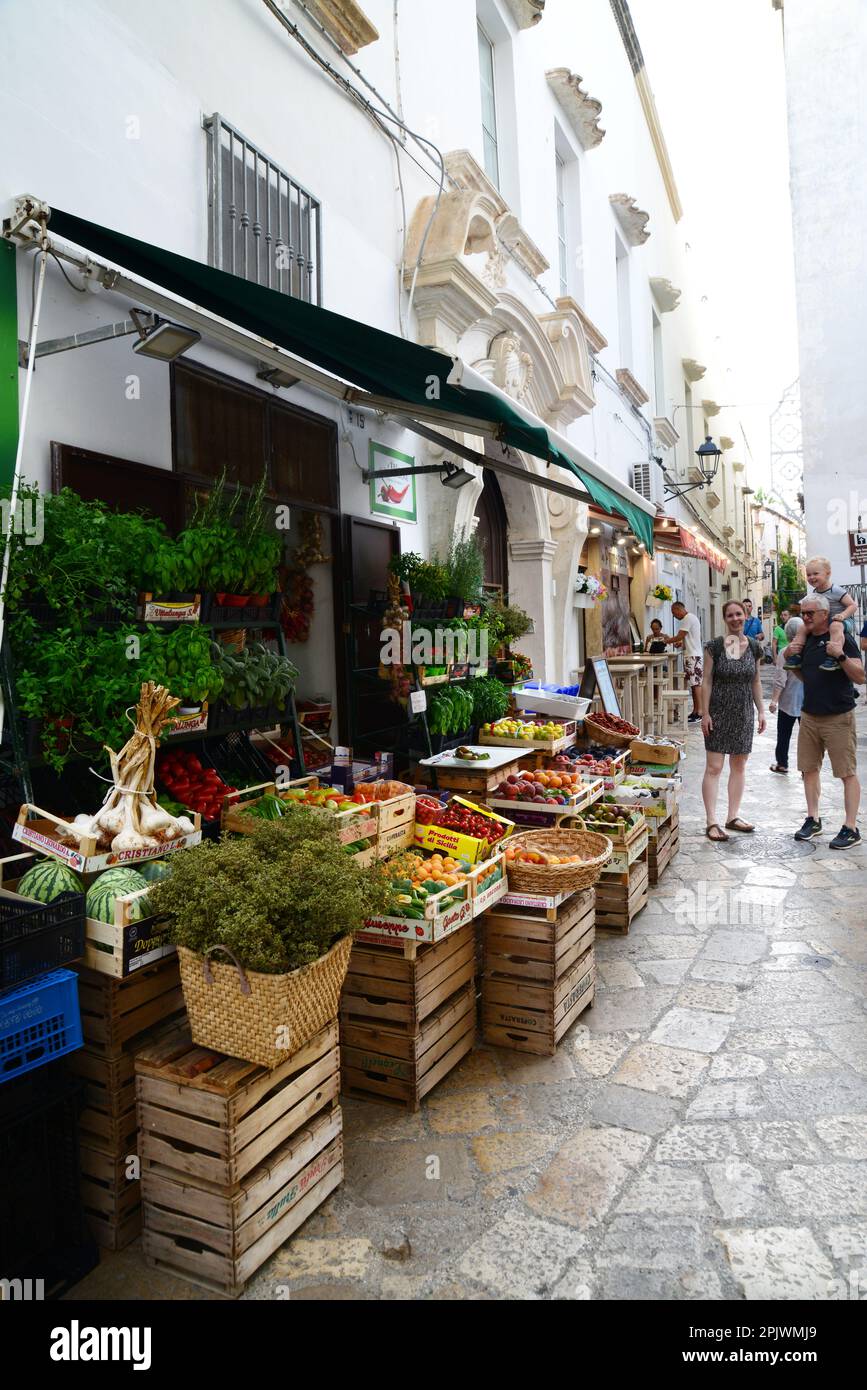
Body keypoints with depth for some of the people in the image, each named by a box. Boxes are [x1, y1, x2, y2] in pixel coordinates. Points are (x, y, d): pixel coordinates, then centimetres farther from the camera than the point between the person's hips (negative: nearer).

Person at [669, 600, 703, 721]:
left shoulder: (687, 619, -13)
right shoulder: (692, 617, 20)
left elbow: (680, 636, -16)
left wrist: (667, 641, -3)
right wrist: (682, 643, 15)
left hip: (692, 656, -11)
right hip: (695, 653, 11)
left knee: (695, 684, -10)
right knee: (695, 684, 10)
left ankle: (699, 712, -10)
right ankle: (696, 711, 13)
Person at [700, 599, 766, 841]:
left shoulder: (754, 647, 5)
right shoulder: (715, 646, -6)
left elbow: (756, 681, 12)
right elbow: (707, 681, -6)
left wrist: (761, 710, 8)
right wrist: (705, 713, -10)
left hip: (744, 714, 5)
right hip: (719, 714, -4)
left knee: (739, 765, 10)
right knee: (714, 767, -6)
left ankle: (733, 817, 22)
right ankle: (712, 822, -3)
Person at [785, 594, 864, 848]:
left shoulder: (842, 638, -10)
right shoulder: (805, 640, 9)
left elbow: (860, 677, -15)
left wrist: (841, 656, -30)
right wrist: (789, 658, 4)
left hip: (838, 717, -7)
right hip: (809, 715, 7)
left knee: (848, 773, -2)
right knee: (809, 769, 11)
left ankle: (851, 829, 2)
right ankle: (813, 820, 23)